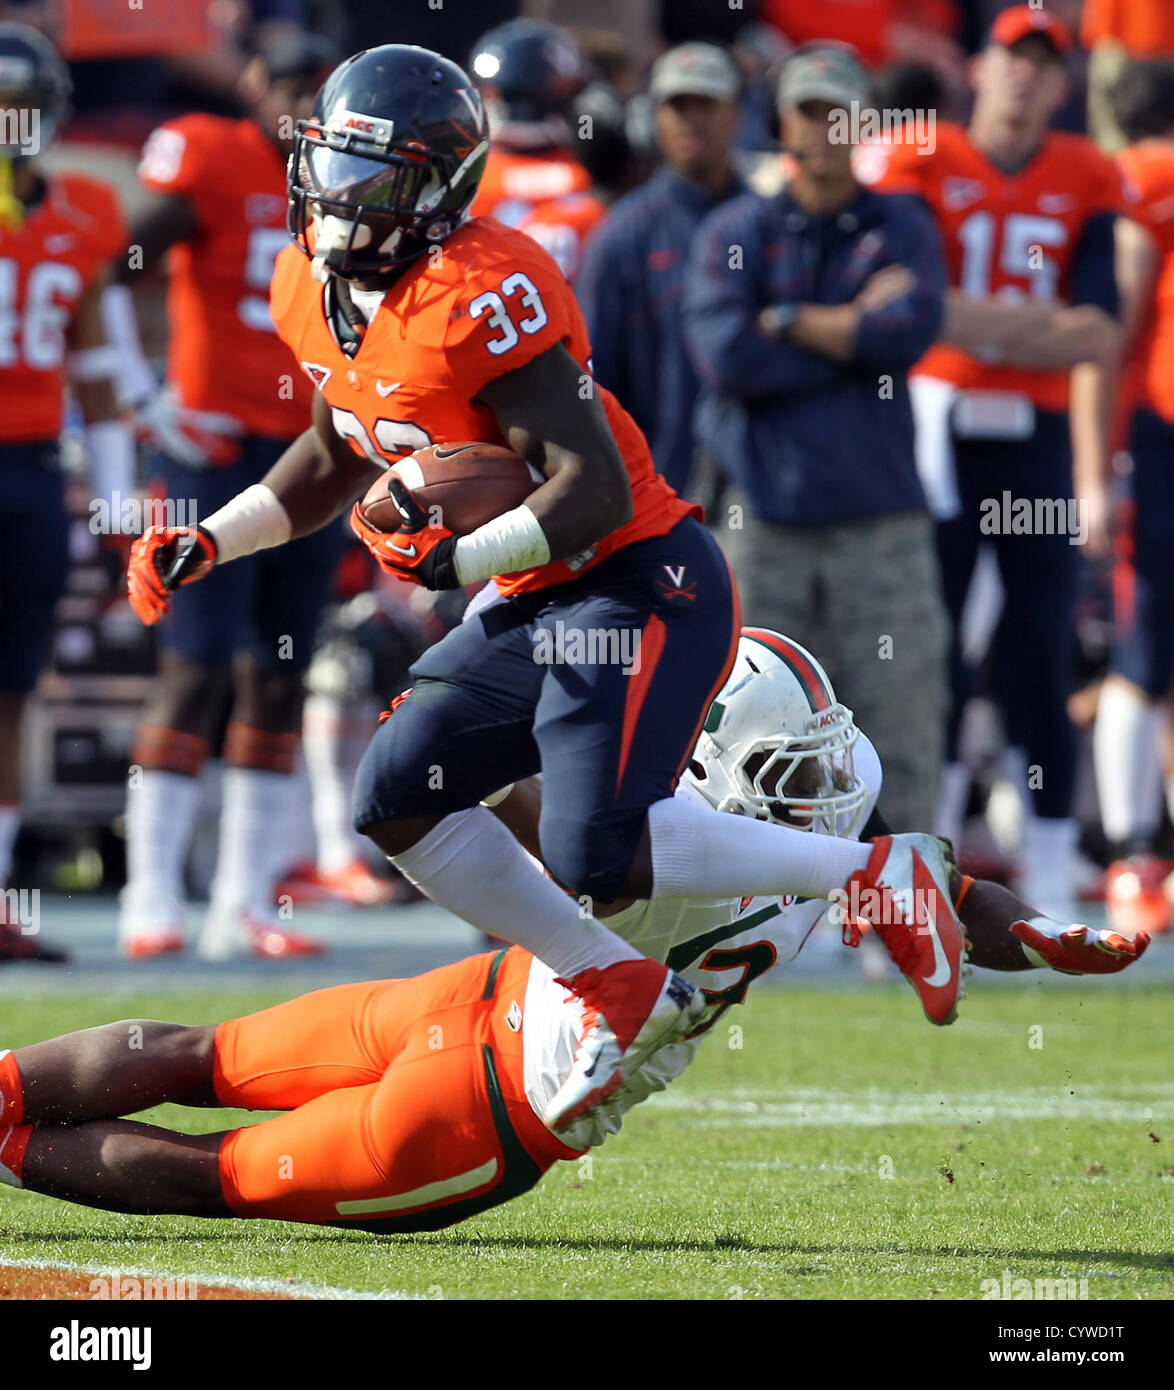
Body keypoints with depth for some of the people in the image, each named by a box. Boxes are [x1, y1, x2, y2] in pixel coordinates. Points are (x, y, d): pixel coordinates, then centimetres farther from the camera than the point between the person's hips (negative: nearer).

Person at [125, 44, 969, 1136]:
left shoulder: (482, 294, -22)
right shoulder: (310, 291, 6)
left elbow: (595, 491, -24)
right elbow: (335, 458, 25)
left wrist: (457, 558, -26)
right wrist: (207, 543, 15)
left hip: (640, 585, -10)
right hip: (533, 605, 10)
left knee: (598, 859, -20)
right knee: (399, 799, 4)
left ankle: (874, 872, -4)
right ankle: (621, 993, 12)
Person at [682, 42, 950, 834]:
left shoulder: (902, 229, 9)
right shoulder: (736, 233, 8)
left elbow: (911, 332, -10)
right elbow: (723, 354, -9)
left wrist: (789, 322, -6)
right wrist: (853, 331, -6)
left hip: (879, 519, 0)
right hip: (763, 520, 0)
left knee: (902, 711, -2)